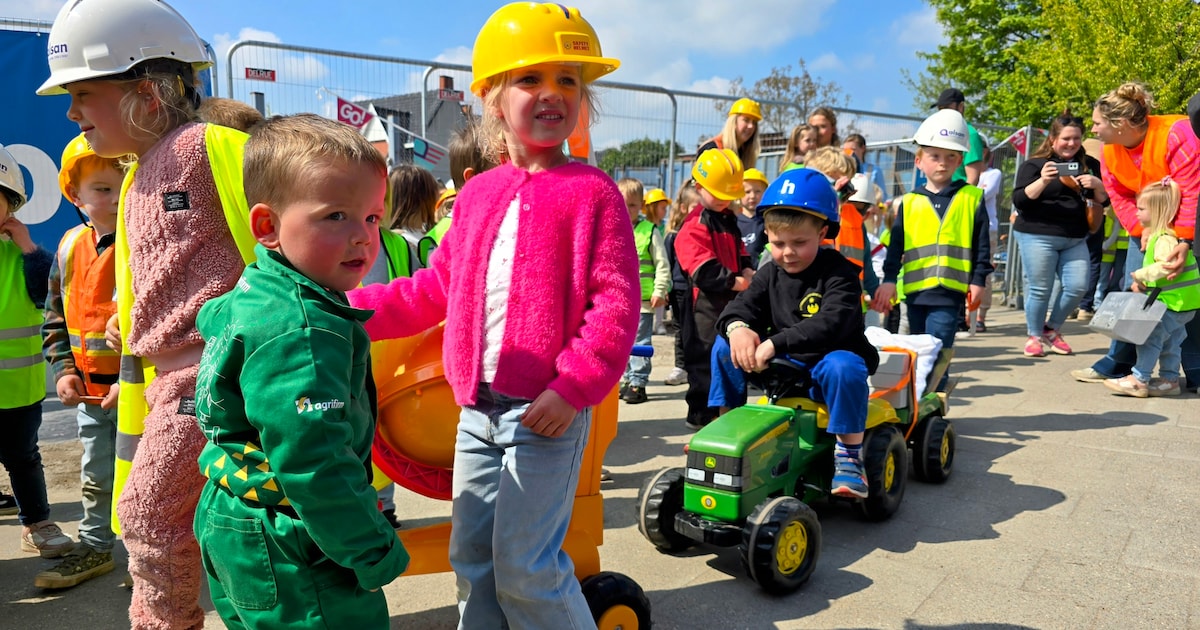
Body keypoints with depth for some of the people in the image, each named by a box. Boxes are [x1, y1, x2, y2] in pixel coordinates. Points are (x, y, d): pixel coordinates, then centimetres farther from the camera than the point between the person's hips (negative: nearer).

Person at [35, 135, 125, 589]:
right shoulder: (70, 248, 5)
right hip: (89, 391, 6)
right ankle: (95, 547, 38)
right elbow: (55, 316, 15)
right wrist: (64, 370, 4)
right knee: (96, 475, 21)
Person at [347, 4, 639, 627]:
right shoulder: (476, 195, 12)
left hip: (547, 411, -6)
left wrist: (574, 386, -20)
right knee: (471, 557, 16)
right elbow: (433, 289, 17)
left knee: (523, 566, -3)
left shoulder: (590, 191, -6)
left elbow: (617, 301, -12)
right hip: (478, 410, 6)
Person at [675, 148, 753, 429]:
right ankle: (700, 414, 9)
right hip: (706, 302, -9)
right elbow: (705, 271, -21)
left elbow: (740, 253, 22)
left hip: (732, 300, 9)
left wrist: (749, 272, 1)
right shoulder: (694, 226, -13)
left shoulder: (729, 219, 17)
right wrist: (737, 282, -20)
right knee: (706, 357, -3)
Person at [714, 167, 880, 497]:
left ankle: (849, 455, -25)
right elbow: (742, 305, -3)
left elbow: (832, 322, -31)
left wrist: (775, 343, -39)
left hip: (826, 364, -5)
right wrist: (737, 327, -30)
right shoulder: (770, 274, 4)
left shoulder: (838, 273, -15)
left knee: (842, 366, -39)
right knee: (725, 346, -7)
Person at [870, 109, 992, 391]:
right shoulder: (909, 203, 6)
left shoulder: (972, 198, 4)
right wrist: (889, 280, 0)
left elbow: (981, 243, 6)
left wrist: (978, 279, 2)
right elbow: (896, 245, 6)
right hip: (915, 290, 3)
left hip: (950, 291, -3)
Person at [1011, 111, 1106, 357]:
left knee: (1077, 287, -1)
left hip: (1076, 239, 5)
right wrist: (1042, 181, -24)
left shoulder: (1089, 164, 13)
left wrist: (1096, 185, -9)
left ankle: (1052, 329, 20)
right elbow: (1019, 200, -9)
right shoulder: (1034, 164, 0)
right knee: (1040, 289, -3)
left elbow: (1104, 199, 12)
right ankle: (1034, 335, 15)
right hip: (1038, 237, -4)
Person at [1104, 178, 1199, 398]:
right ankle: (1169, 379, 25)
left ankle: (1138, 379, -6)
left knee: (1151, 336, -8)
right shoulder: (1155, 235, 14)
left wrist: (1140, 275, -25)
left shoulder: (1165, 239, -20)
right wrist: (1142, 282, 8)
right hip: (1178, 301, 11)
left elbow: (1167, 266, -34)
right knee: (1170, 340, 16)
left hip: (1176, 302, -11)